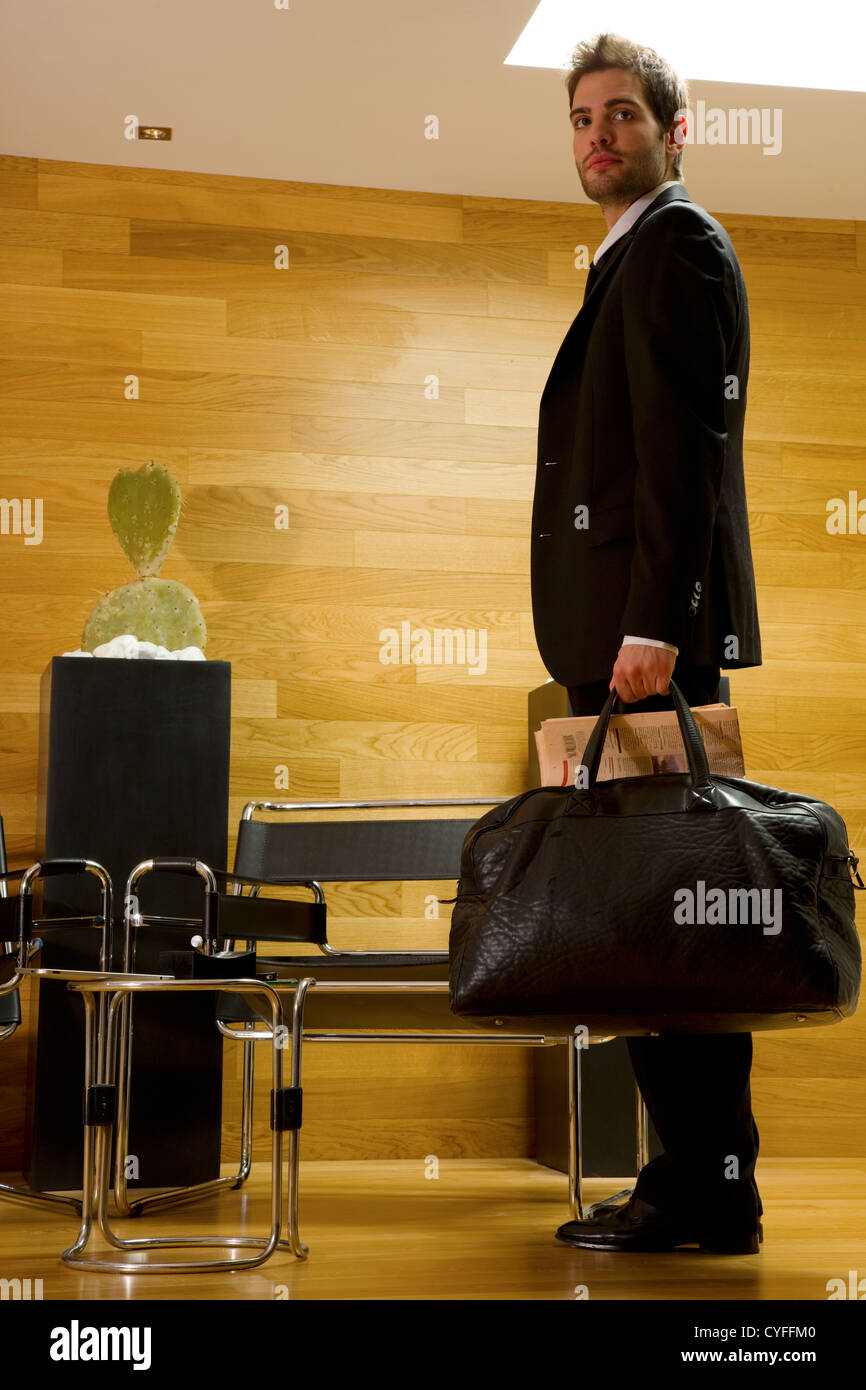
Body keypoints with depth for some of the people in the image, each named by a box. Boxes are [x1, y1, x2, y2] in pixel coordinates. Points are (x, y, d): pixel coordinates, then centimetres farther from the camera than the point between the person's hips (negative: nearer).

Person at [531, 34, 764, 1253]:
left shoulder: (676, 245, -4)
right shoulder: (636, 255, 25)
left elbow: (687, 445, -16)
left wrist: (654, 626, -23)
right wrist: (623, 632, 18)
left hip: (654, 637, -10)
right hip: (623, 634, 10)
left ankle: (708, 1194, -3)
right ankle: (696, 1179, 16)